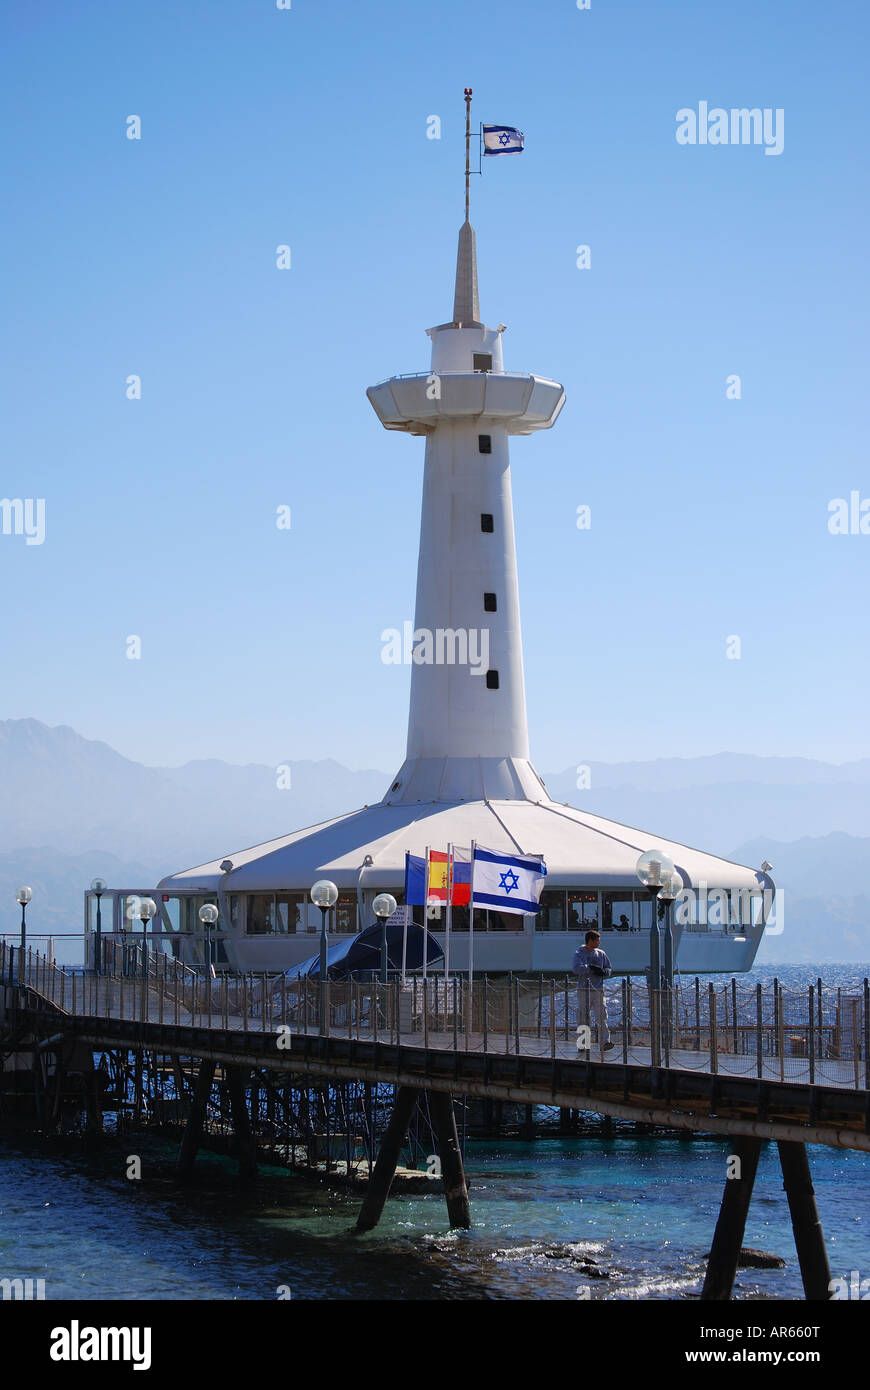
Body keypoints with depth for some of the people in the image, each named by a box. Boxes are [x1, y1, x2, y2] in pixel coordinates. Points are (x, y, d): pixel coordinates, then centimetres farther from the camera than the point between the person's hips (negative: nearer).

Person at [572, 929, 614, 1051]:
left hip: (598, 989, 2)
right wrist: (591, 968, -21)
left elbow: (609, 969, 17)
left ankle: (605, 1042, -15)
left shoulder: (601, 954, 13)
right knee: (583, 1017, 2)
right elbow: (576, 968, -14)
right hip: (583, 989, -2)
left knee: (602, 1016, -9)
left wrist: (603, 972, -5)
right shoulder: (579, 953, 1)